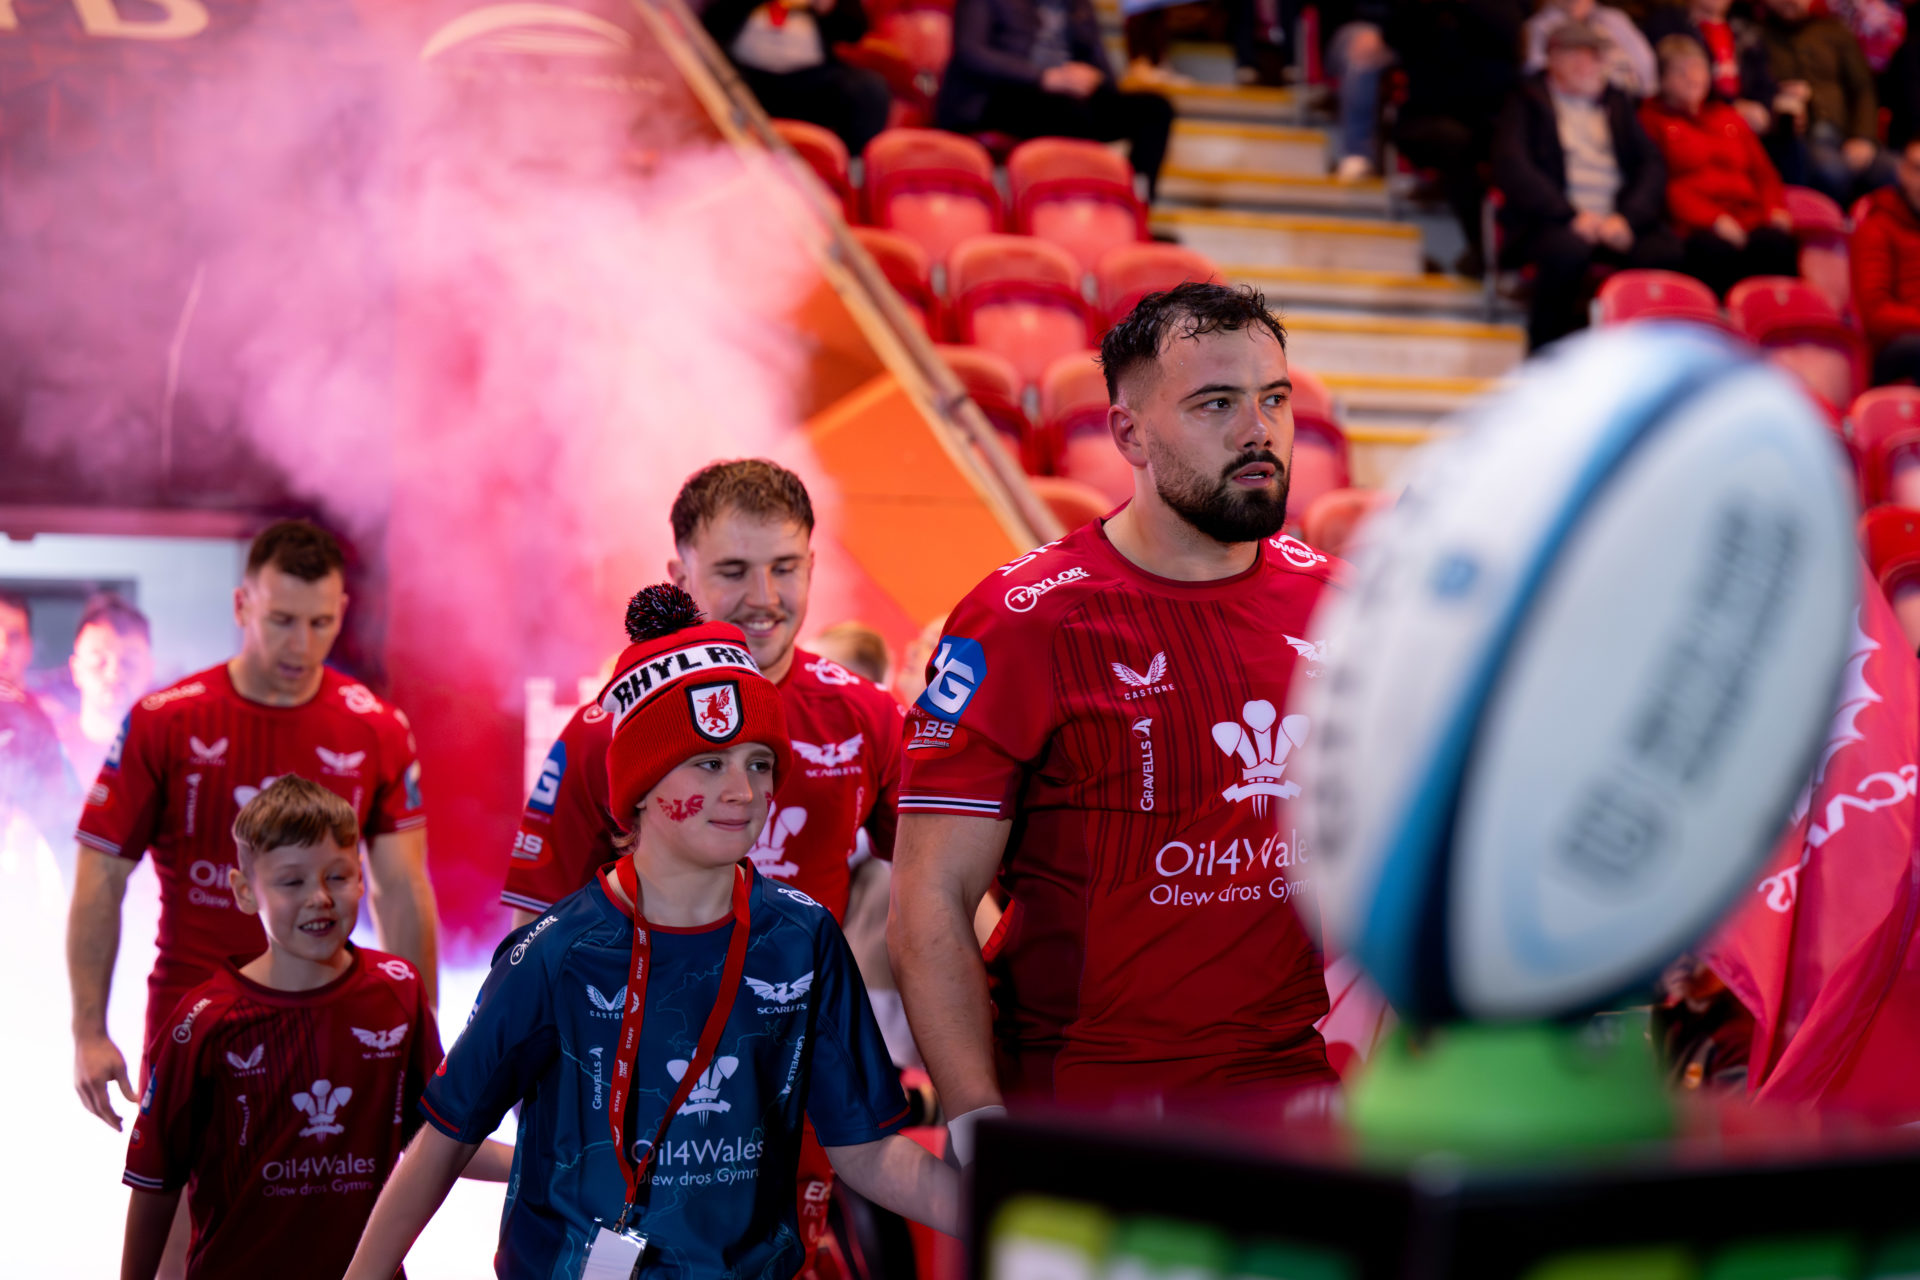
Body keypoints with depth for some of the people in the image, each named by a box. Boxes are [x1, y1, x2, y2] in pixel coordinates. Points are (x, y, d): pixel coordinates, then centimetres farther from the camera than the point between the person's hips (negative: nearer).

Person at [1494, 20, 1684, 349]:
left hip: (1618, 223, 4)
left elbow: (1652, 164, 13)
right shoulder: (1527, 101, 10)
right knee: (1569, 248, -38)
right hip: (1550, 223, -4)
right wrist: (1572, 215, -16)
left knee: (1670, 252, -27)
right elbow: (1511, 167, -6)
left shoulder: (1616, 103, 24)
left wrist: (1628, 218, -8)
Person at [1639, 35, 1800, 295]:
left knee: (1779, 243, -32)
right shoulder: (1652, 119, 14)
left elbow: (1762, 170, 26)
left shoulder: (1728, 116, 31)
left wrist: (1776, 209, 2)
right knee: (1718, 250, -41)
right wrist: (1712, 219, -15)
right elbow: (1665, 185, 0)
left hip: (1751, 218, 5)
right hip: (1696, 228, -4)